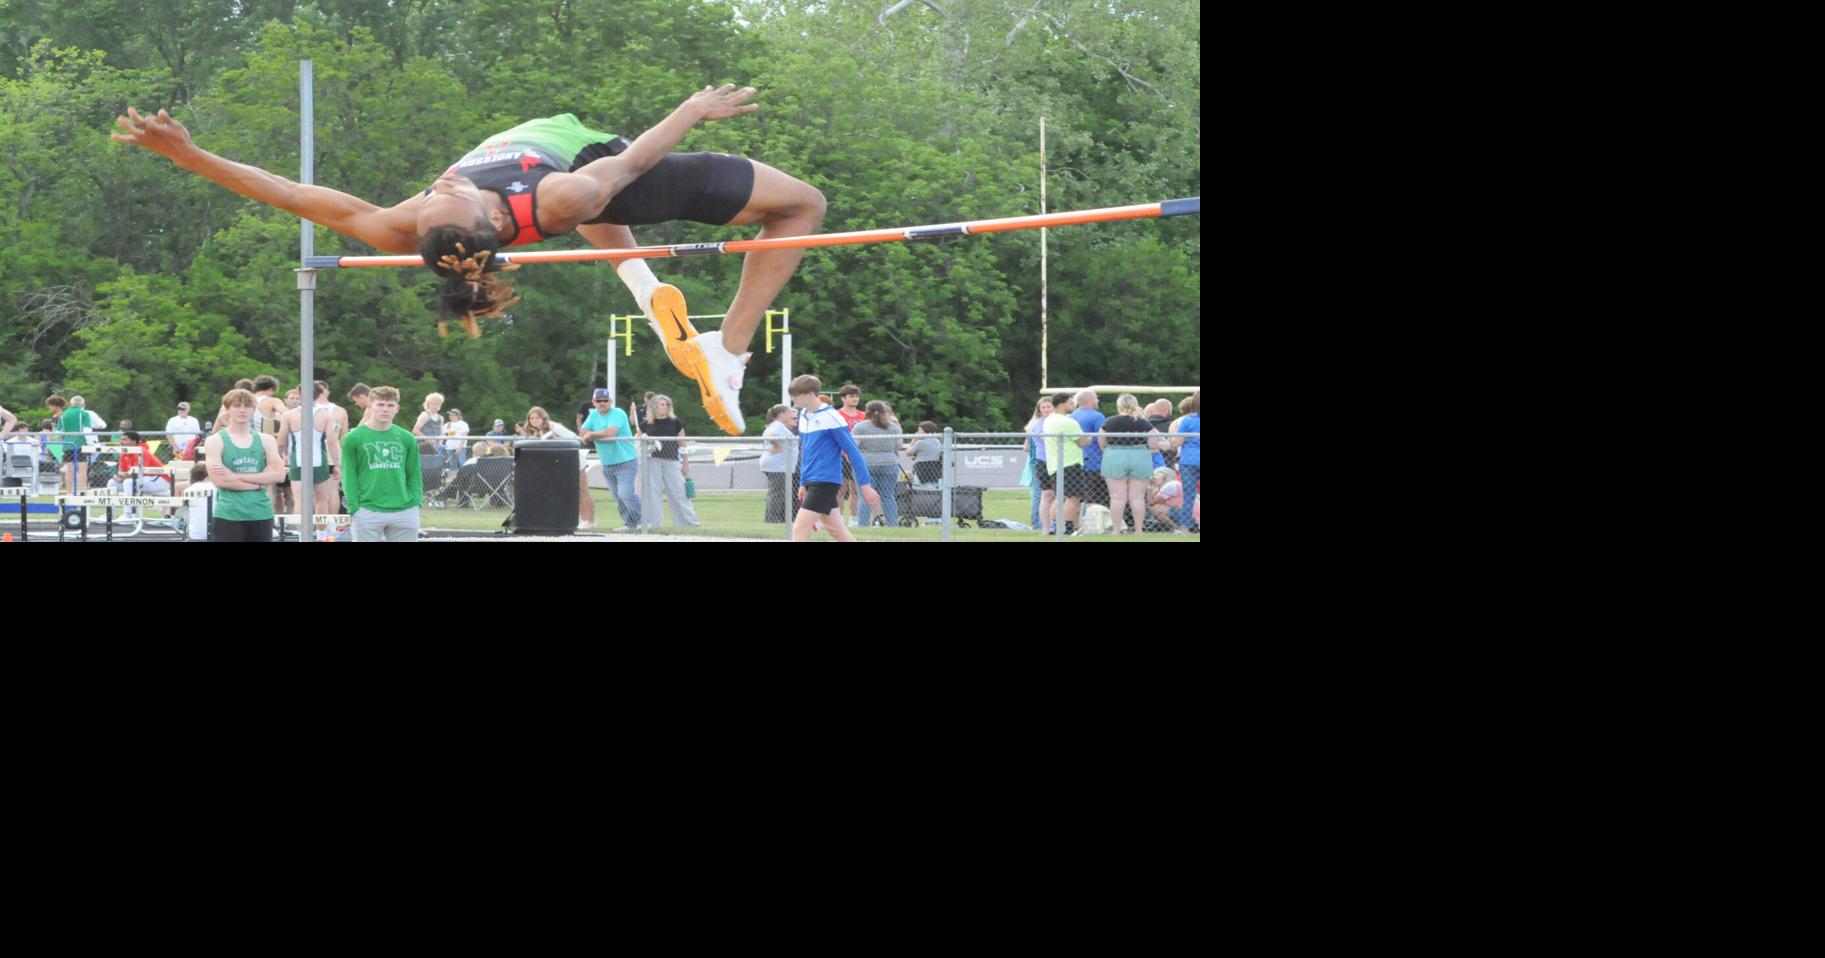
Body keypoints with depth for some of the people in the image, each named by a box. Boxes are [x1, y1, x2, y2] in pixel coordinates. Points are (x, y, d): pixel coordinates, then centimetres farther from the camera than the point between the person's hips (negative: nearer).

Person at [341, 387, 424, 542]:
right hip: (368, 511, -3)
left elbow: (415, 475, 12)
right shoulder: (353, 439, 0)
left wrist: (416, 503, 0)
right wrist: (353, 508, -10)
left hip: (405, 511, 3)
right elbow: (349, 476, -2)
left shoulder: (406, 438, 9)